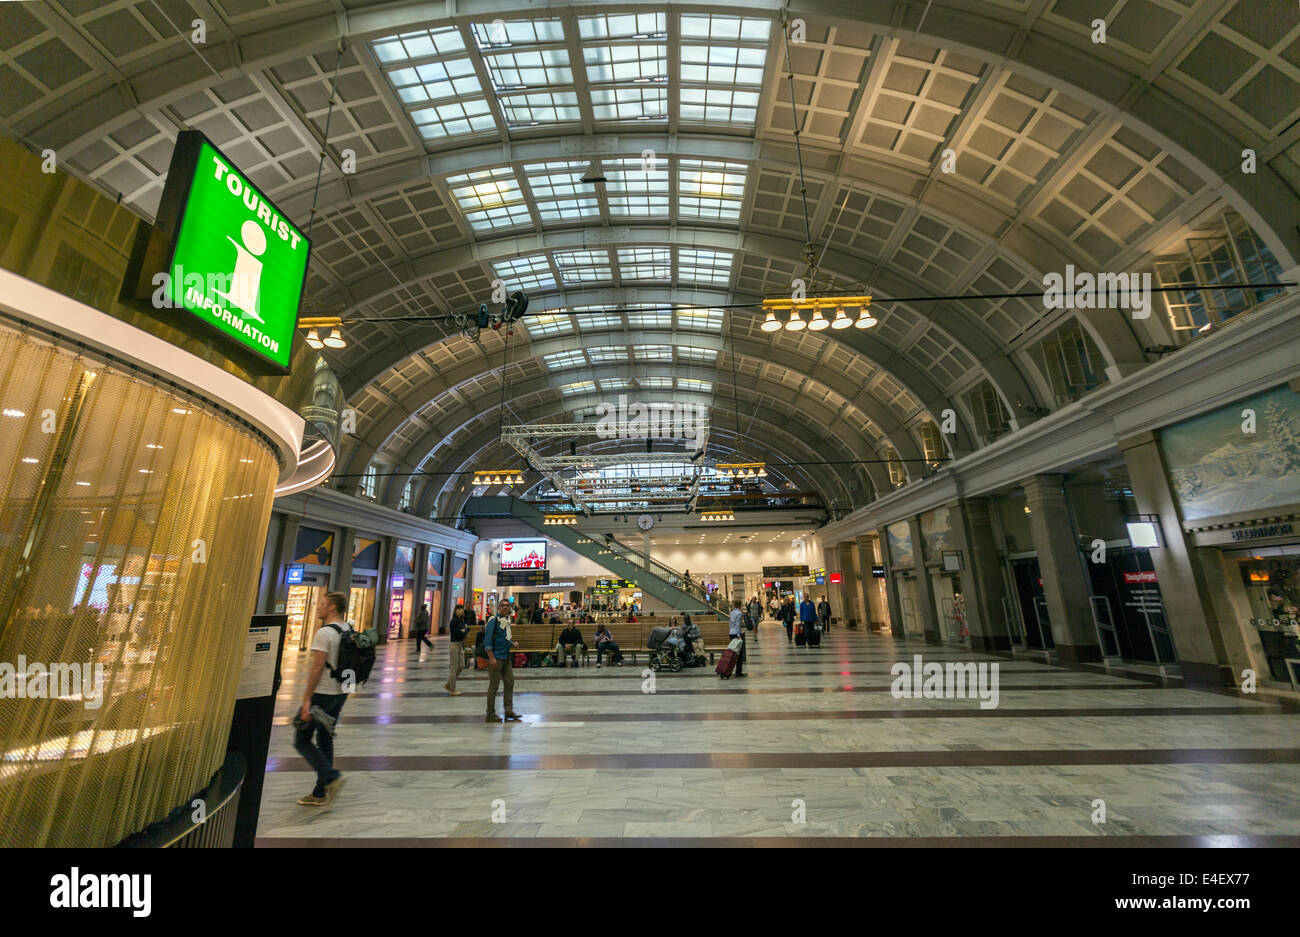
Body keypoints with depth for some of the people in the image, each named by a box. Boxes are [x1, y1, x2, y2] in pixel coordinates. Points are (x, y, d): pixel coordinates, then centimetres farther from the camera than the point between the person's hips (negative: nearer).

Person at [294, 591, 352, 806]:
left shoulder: (324, 633, -17)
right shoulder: (349, 632, 9)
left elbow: (318, 667, -21)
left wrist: (306, 699, -17)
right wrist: (341, 694, 21)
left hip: (322, 694, -8)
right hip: (340, 694, 8)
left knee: (302, 739, 5)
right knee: (325, 740, 15)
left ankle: (331, 776, -5)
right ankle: (320, 794, 21)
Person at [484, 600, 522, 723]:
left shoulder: (507, 621, 13)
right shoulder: (493, 620, -11)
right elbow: (487, 640, -16)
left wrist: (513, 643, 4)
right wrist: (491, 657, -22)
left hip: (506, 657, 8)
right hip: (496, 657, -8)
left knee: (509, 683, 10)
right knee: (494, 685, 0)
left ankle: (509, 710, 18)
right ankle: (490, 714, 12)